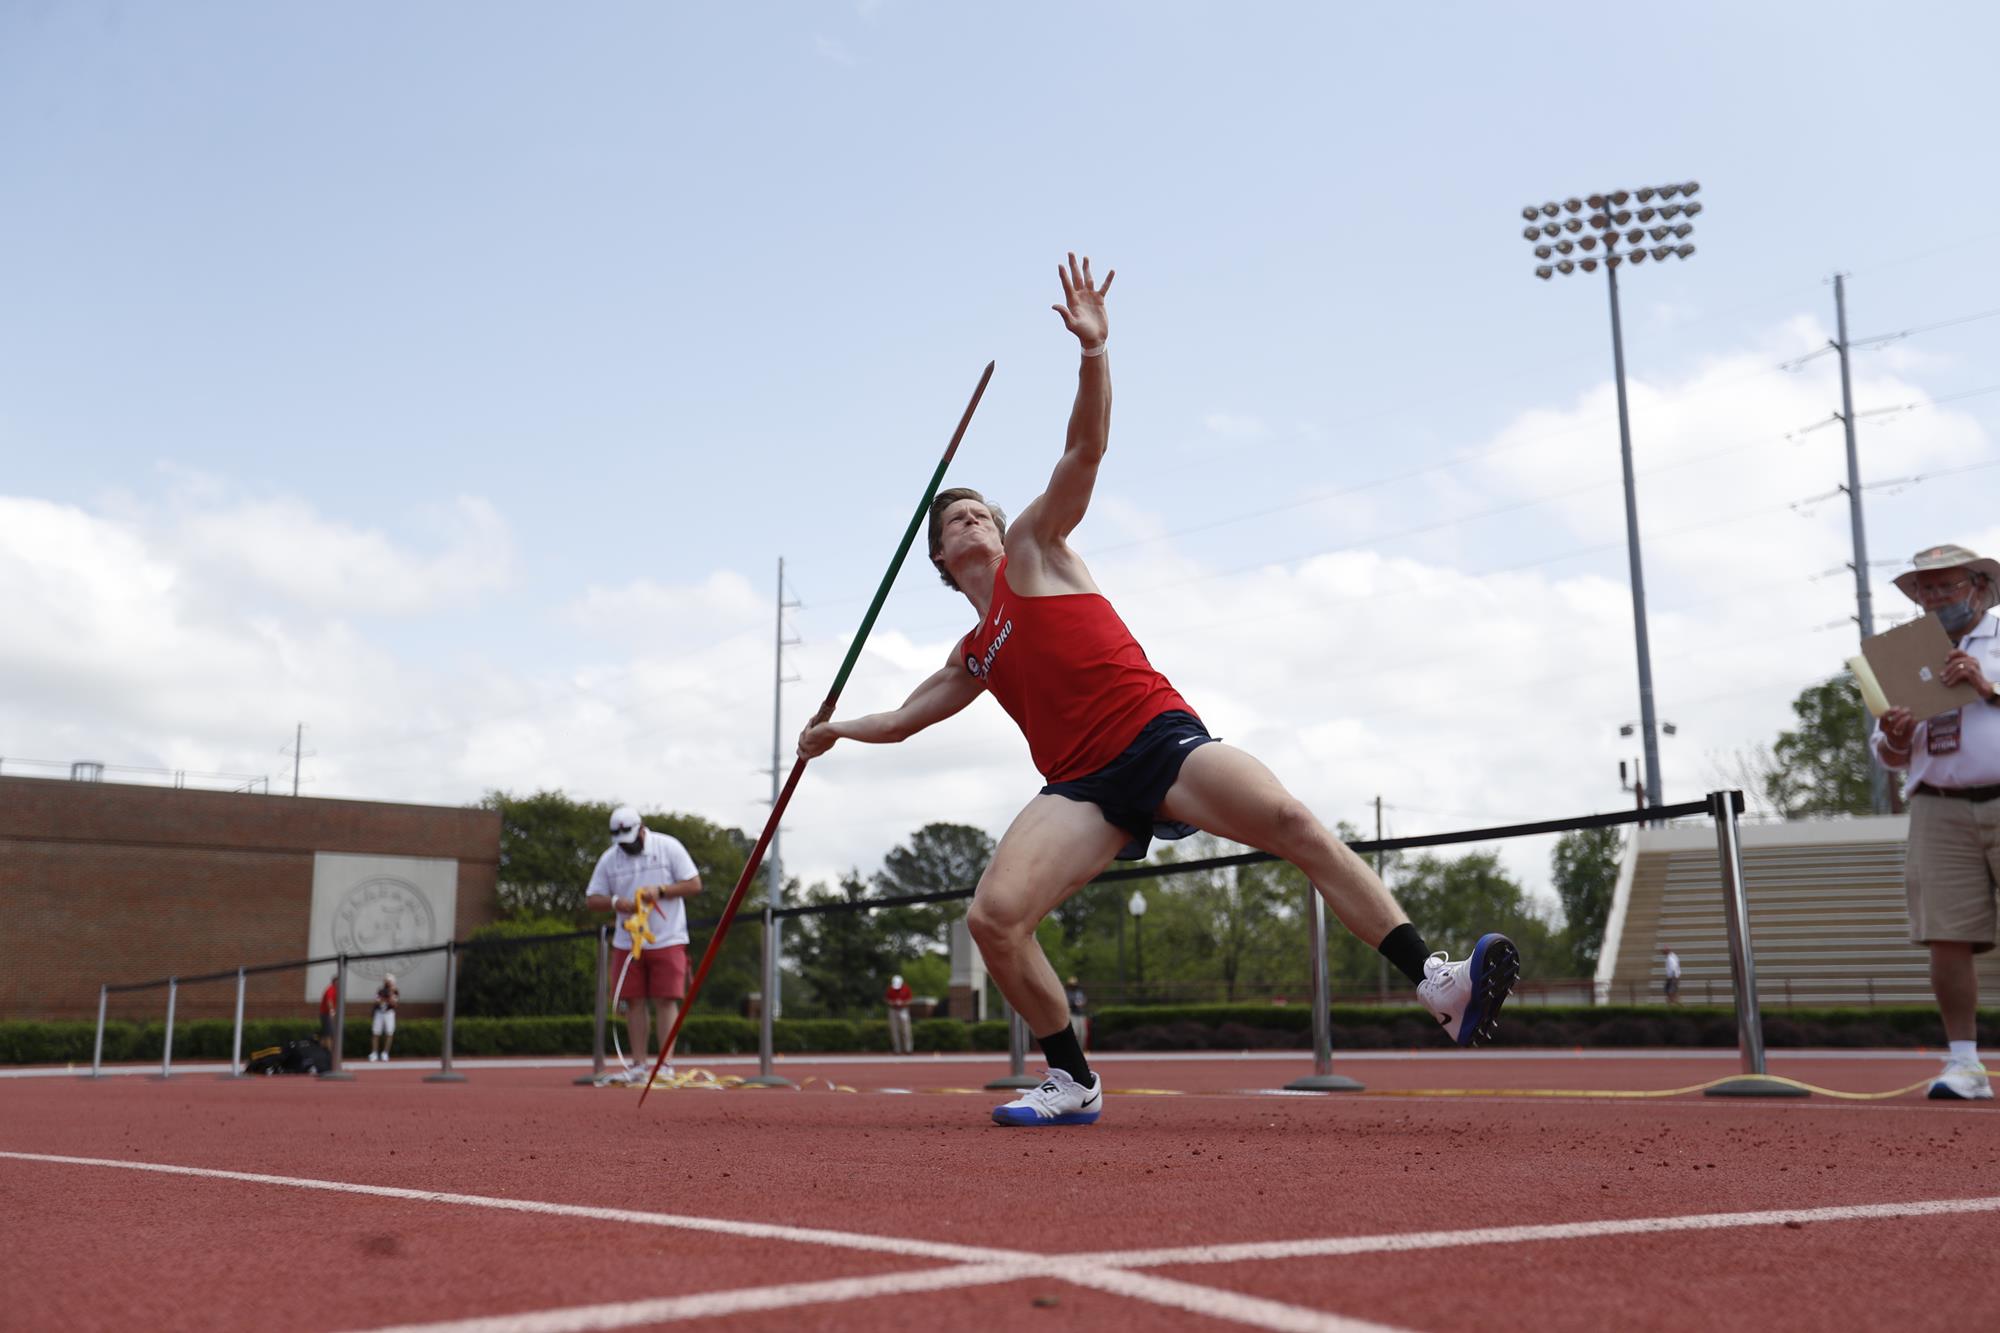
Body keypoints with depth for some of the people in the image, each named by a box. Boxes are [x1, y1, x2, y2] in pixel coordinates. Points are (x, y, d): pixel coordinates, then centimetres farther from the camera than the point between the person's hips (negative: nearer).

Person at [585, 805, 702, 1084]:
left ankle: (666, 1064, -5)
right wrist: (614, 902, -16)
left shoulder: (668, 847, -5)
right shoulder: (609, 858, 4)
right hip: (628, 942, 3)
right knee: (634, 1002, 4)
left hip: (667, 940, -3)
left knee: (667, 1000, -6)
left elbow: (694, 884, -6)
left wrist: (661, 890, -19)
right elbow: (591, 899, 5)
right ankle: (638, 1065, 10)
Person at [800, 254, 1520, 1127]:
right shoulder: (972, 657, 24)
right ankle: (1072, 1083, -2)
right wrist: (839, 729, 28)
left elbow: (1085, 449, -1)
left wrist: (1093, 351, -13)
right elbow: (905, 714, 39)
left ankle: (1440, 987, -25)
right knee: (993, 915, -18)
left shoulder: (1034, 548, 12)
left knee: (1291, 822, -26)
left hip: (1158, 735, -4)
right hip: (1084, 785, 4)